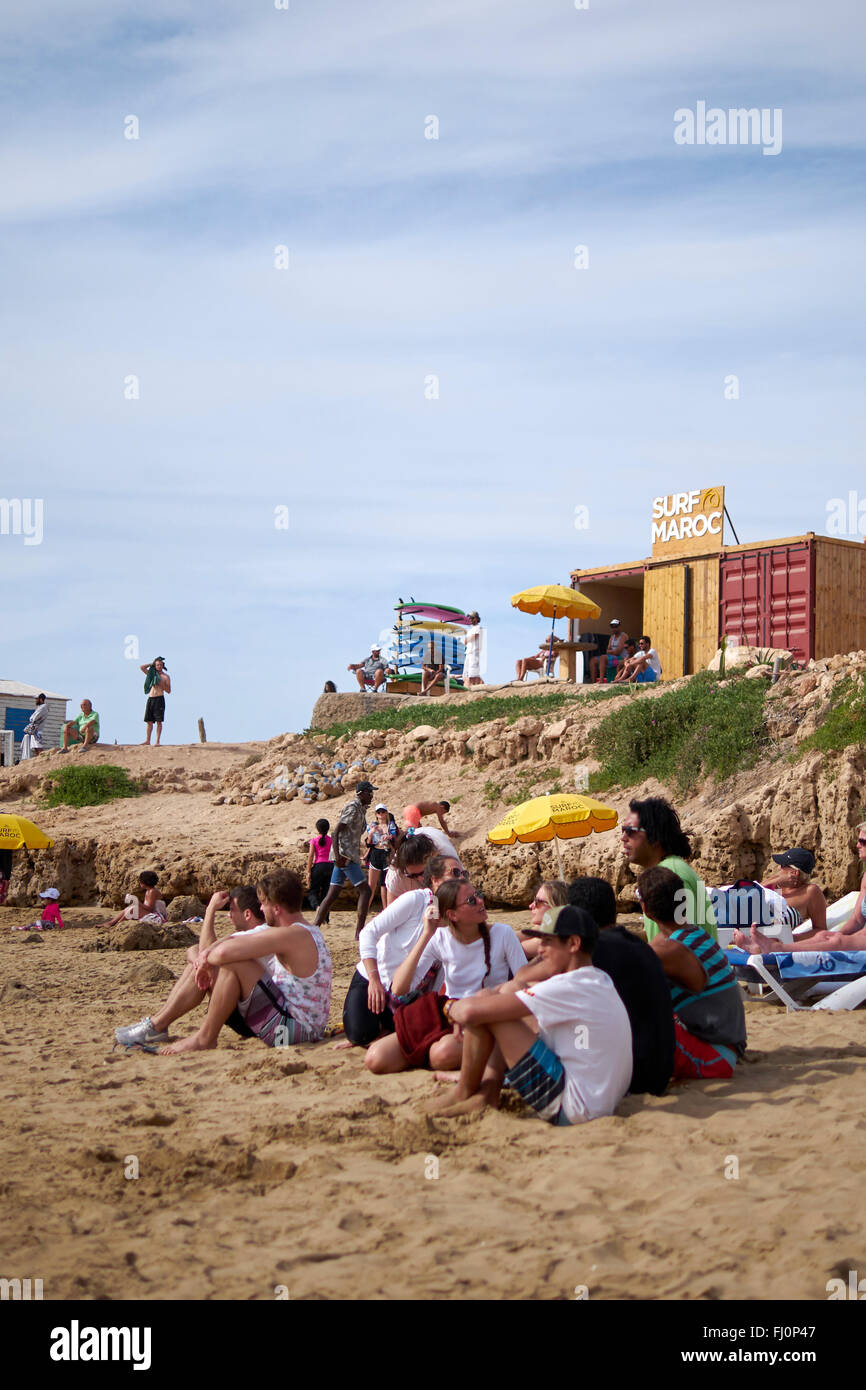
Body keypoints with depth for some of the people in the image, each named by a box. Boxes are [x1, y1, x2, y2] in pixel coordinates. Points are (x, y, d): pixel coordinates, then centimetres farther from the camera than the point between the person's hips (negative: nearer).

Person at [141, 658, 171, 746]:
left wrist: (161, 685, -12)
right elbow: (142, 667, 18)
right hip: (150, 699, 4)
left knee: (159, 721, -6)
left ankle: (157, 741, -7)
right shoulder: (152, 674, 17)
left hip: (159, 699, -4)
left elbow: (169, 691, 2)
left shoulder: (166, 676, 5)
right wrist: (151, 664, 16)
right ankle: (148, 741, 4)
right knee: (149, 721, 3)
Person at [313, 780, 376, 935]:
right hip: (346, 856, -10)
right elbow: (337, 831, -19)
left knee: (332, 894, 7)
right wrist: (338, 855, -24)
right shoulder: (352, 807, -11)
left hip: (343, 857, 10)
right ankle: (359, 931, -10)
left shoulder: (361, 808, 19)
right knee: (365, 890, -8)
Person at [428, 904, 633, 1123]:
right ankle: (488, 1093, 10)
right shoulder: (601, 981, 9)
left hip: (571, 1109, -10)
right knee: (511, 992, 15)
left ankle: (464, 1095, 8)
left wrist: (452, 1007, 2)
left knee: (483, 1001, -10)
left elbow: (471, 1011, -20)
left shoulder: (569, 987, -20)